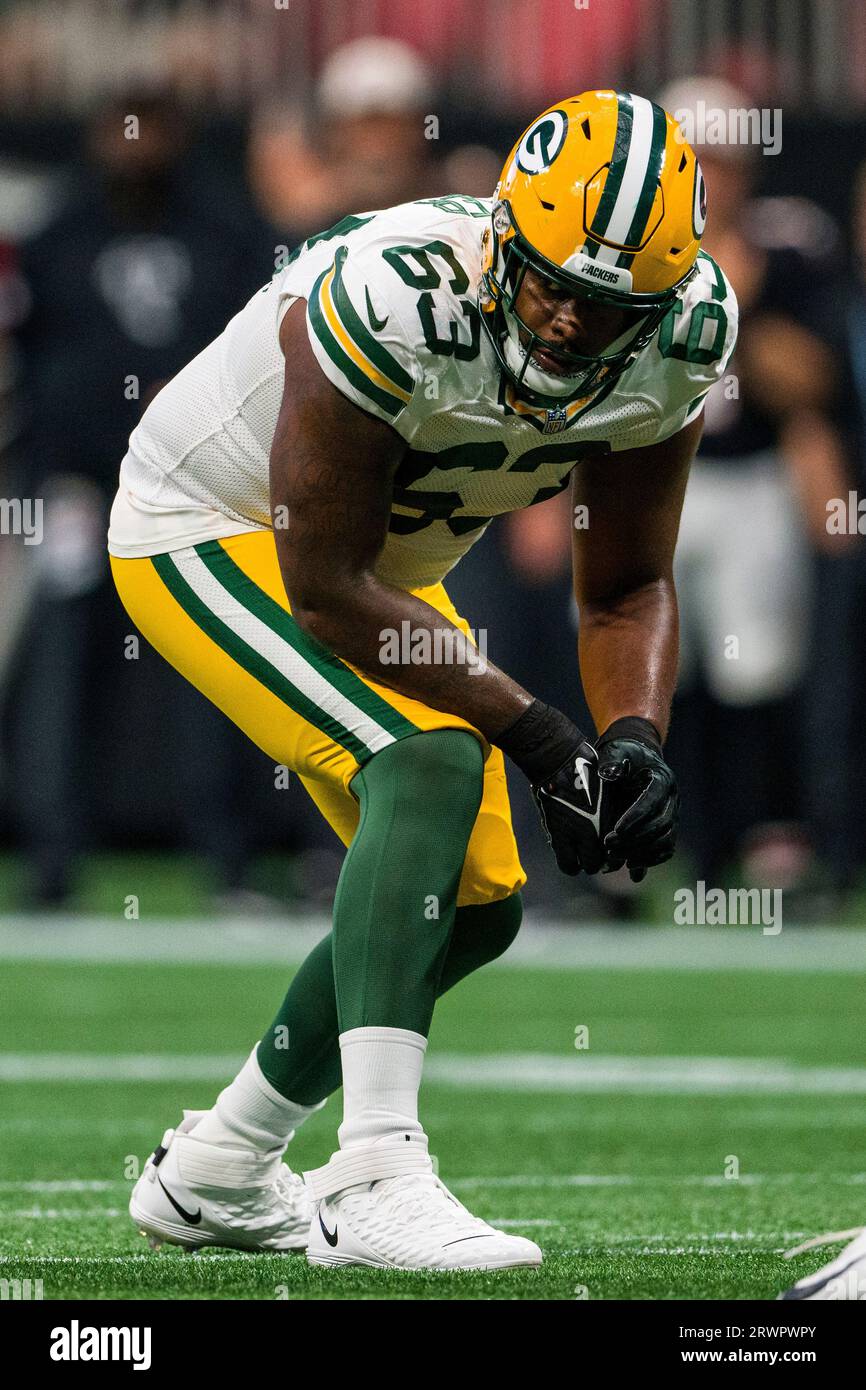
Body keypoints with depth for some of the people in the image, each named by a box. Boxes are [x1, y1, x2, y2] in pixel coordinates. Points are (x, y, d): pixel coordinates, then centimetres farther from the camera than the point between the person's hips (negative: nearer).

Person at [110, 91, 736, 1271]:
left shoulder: (680, 336, -18)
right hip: (209, 536, -8)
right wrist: (538, 737, -30)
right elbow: (325, 591, -29)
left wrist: (636, 740, -25)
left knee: (479, 904, 7)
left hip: (381, 568, 8)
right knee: (431, 764, -30)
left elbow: (627, 589, -5)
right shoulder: (392, 300, -37)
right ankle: (376, 1181, -36)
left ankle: (212, 1173, 25)